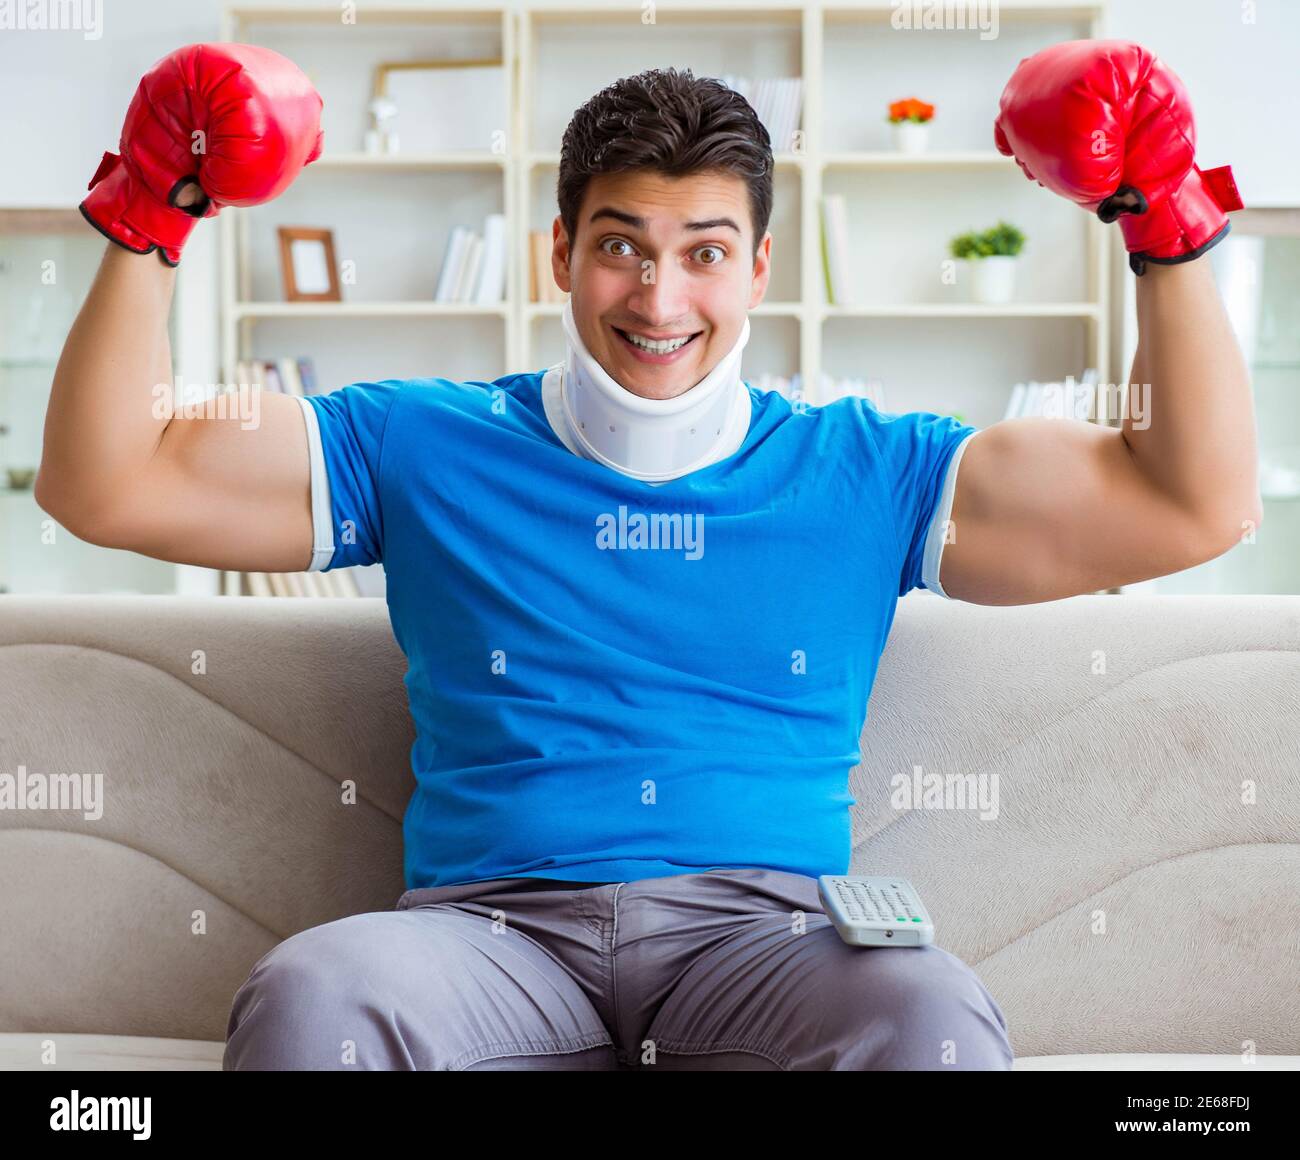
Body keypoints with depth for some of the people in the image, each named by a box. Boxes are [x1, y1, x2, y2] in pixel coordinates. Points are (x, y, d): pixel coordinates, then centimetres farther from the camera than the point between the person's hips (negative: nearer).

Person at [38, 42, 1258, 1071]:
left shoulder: (863, 471, 13)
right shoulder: (423, 446, 12)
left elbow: (1195, 503, 11)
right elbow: (104, 483, 9)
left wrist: (1167, 230, 2)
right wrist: (148, 227, -2)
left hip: (761, 930, 1)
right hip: (492, 925, 0)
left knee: (934, 1014, -34)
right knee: (309, 994, -33)